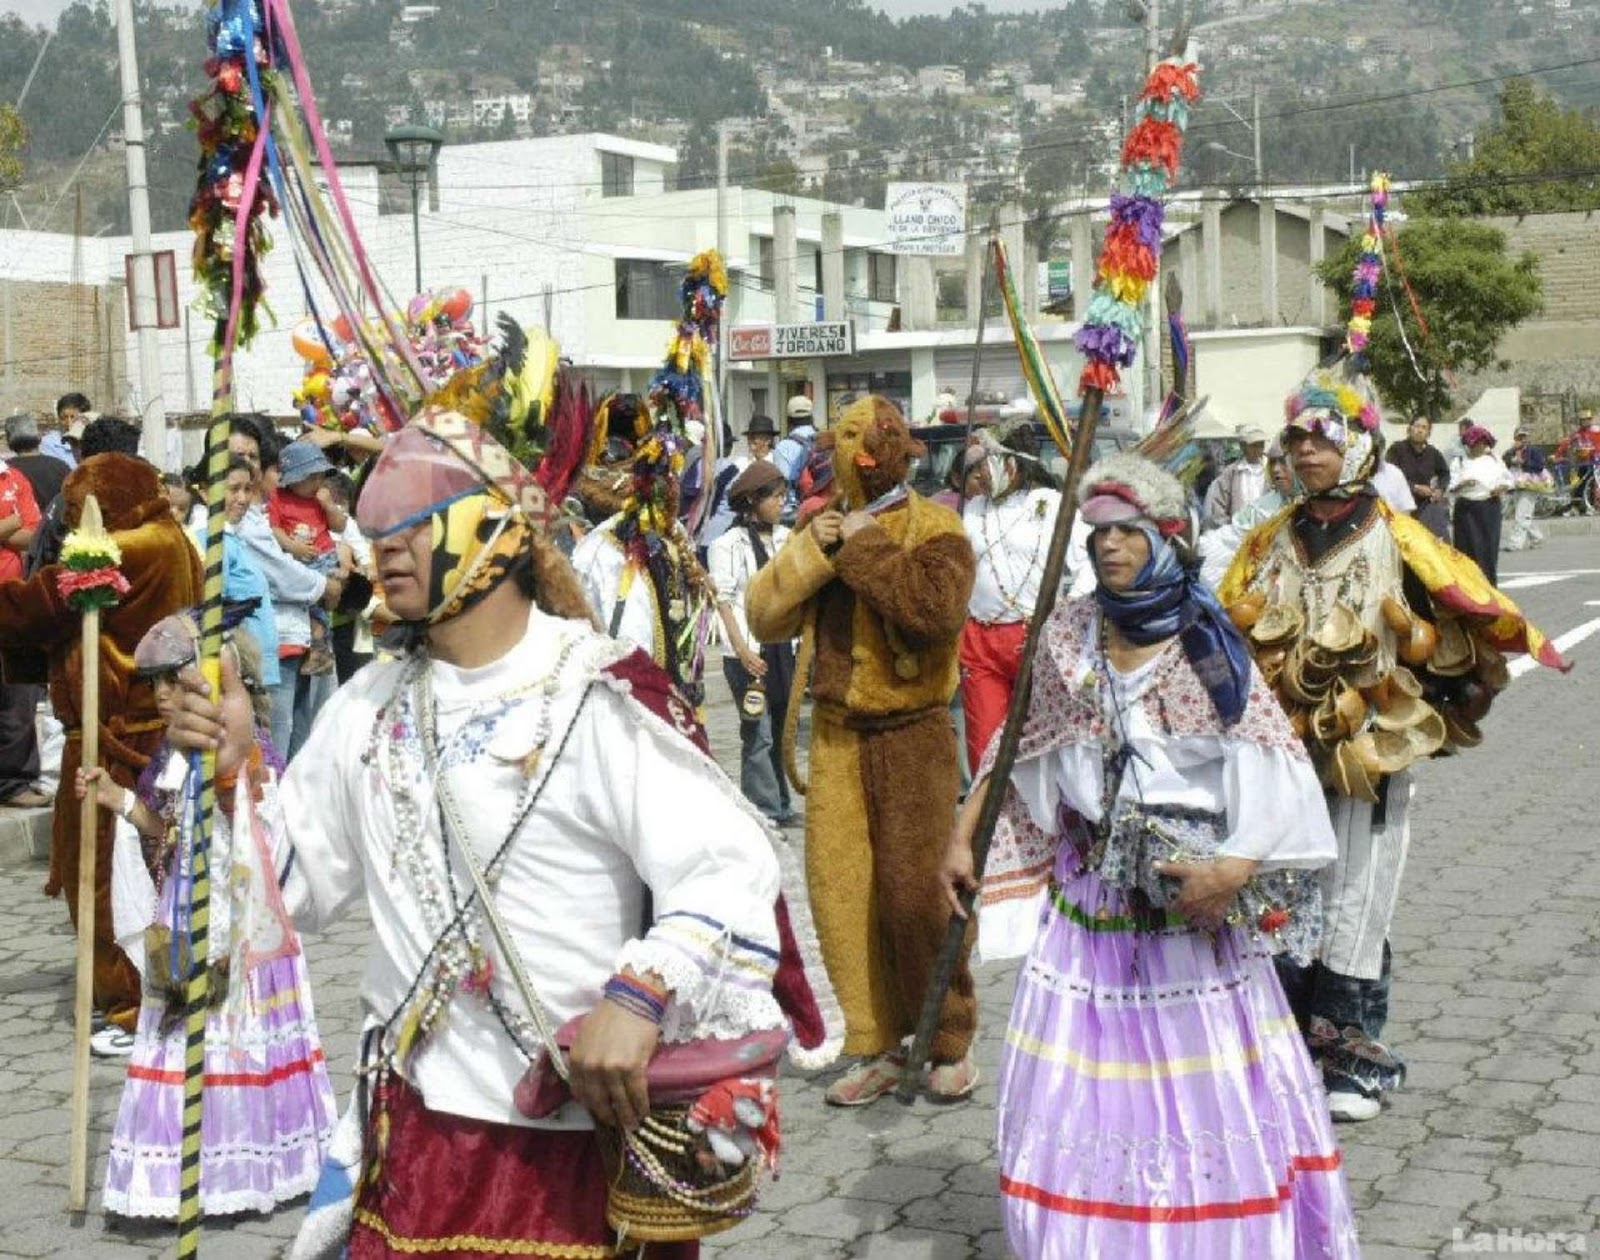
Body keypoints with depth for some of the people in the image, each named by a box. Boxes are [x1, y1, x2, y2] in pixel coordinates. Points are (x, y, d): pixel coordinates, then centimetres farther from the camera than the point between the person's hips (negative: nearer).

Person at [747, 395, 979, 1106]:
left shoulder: (934, 529, -6)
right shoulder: (824, 526, 13)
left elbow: (937, 609, -26)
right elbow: (765, 616, 5)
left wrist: (867, 547, -18)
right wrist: (809, 551, -9)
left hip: (911, 735, -5)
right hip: (836, 734, 6)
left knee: (916, 891, -6)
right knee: (839, 889, 4)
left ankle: (950, 1044, 12)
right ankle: (877, 1048, 16)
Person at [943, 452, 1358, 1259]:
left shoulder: (1209, 648, -7)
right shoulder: (1066, 636, 2)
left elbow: (1273, 775, -12)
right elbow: (1018, 750, 10)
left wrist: (1236, 868, -24)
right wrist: (961, 837, 6)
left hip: (1191, 893, -3)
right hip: (1088, 892, 3)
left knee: (1201, 1086, 5)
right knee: (1090, 1084, 7)